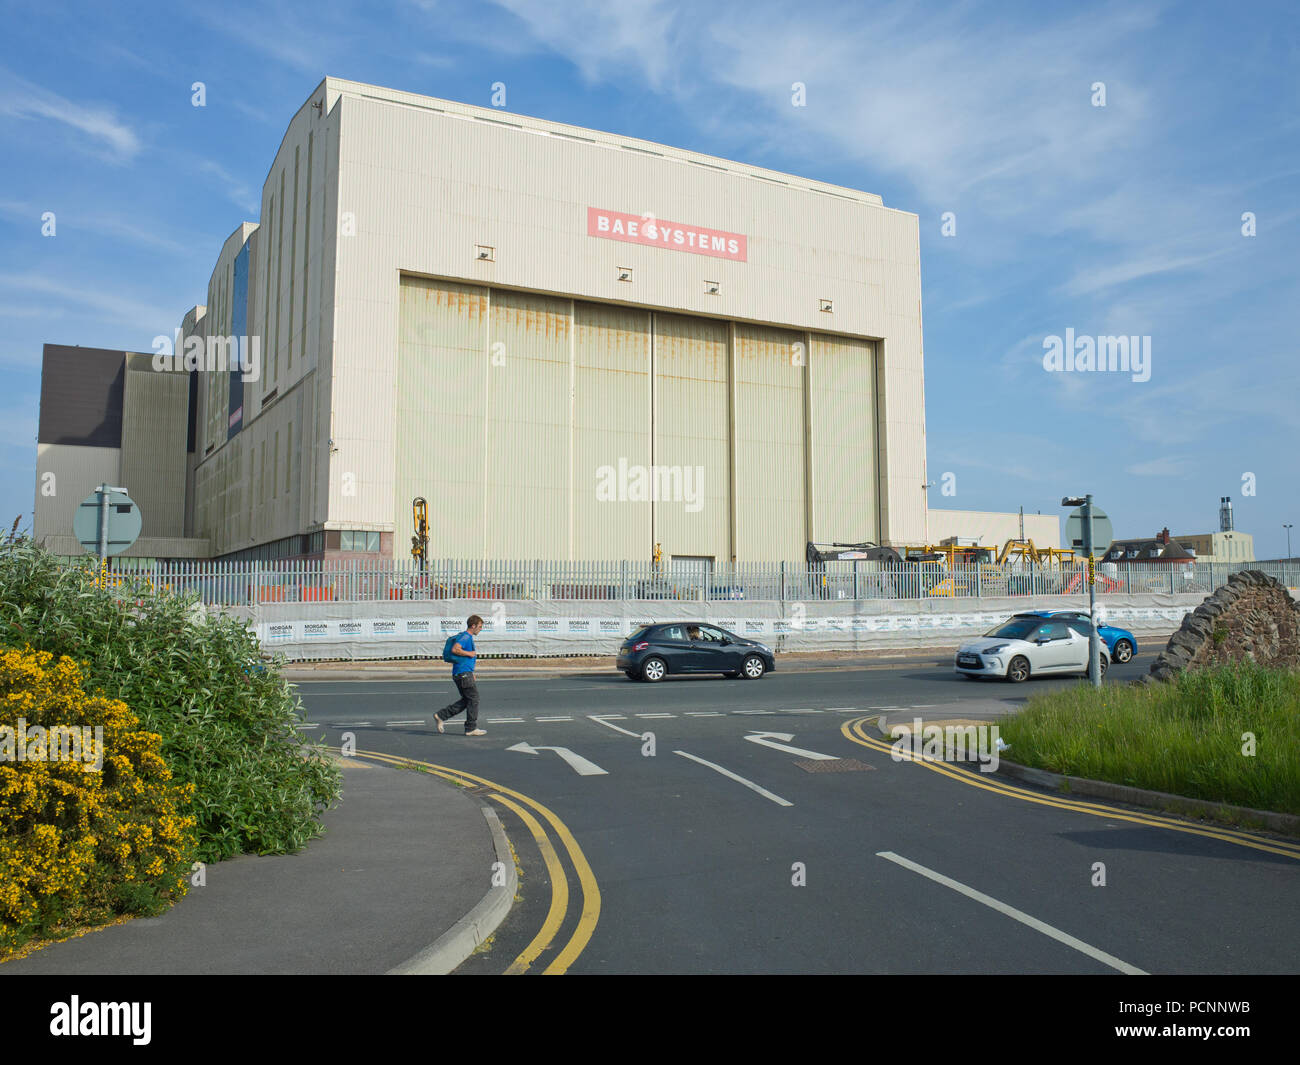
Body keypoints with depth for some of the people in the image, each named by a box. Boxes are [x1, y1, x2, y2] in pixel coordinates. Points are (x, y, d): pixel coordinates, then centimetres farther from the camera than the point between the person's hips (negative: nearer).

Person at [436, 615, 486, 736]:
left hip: (465, 673, 10)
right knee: (473, 699, -4)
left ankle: (440, 716, 12)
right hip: (463, 673, -10)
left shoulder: (468, 637, 19)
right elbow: (455, 649, -27)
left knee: (466, 700, 12)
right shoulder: (466, 637, -13)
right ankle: (471, 728, 2)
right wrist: (469, 654, -17)